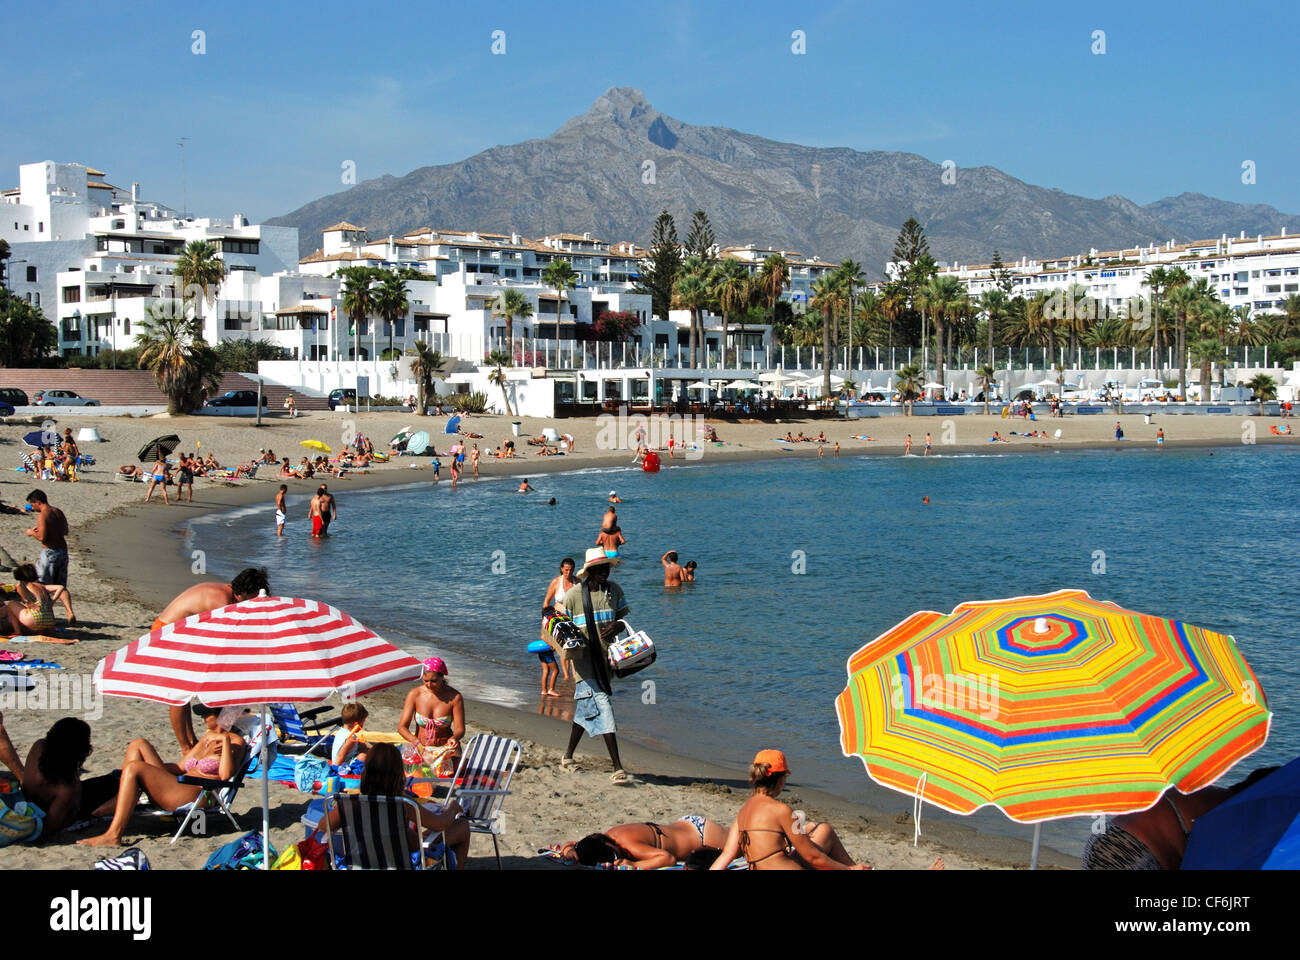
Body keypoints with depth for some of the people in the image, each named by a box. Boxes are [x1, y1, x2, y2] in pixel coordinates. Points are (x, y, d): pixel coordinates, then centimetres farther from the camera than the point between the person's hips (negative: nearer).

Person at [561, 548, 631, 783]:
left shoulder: (613, 590, 6)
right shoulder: (573, 595, -5)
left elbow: (623, 617, 14)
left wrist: (617, 627, -9)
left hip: (605, 656, 5)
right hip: (583, 657, -5)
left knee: (585, 709, 17)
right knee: (602, 705, -15)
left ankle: (568, 757, 35)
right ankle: (617, 769, -16)